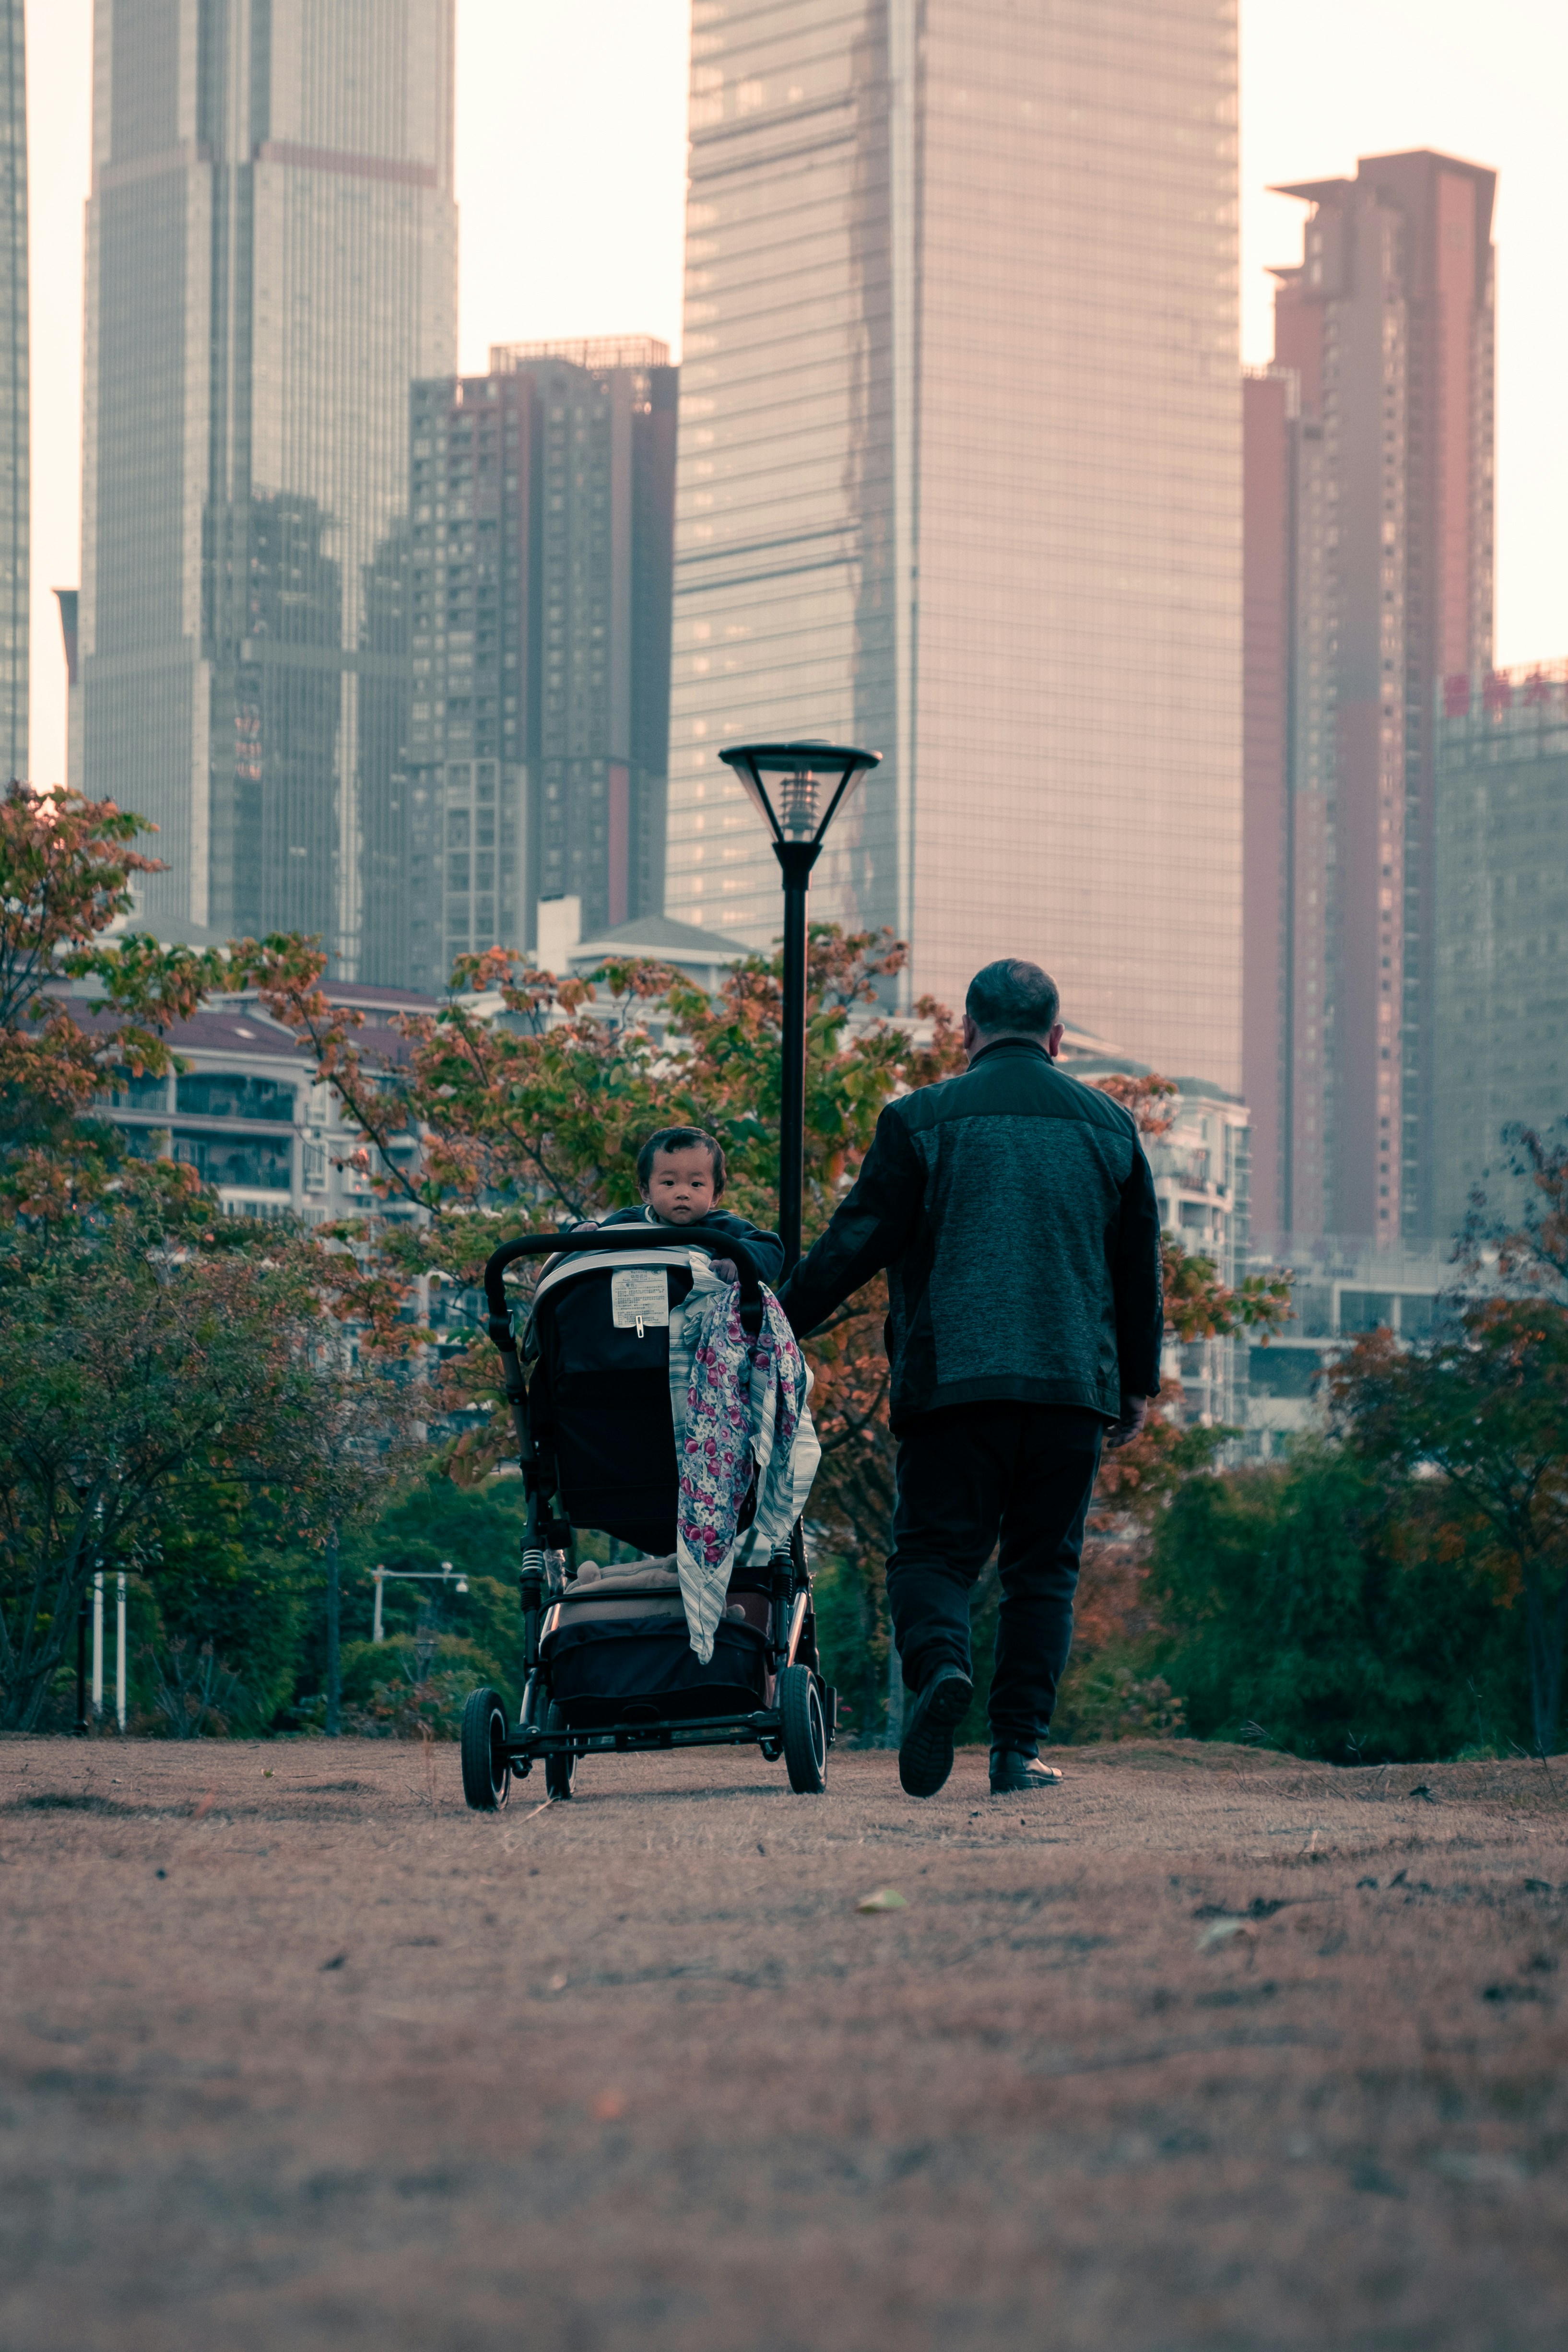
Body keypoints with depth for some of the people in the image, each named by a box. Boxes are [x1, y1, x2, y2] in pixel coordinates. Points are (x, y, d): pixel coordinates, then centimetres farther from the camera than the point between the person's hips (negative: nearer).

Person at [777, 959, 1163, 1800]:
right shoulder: (1108, 1125, 10)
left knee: (934, 1550, 2)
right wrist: (1138, 1383, 25)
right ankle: (1019, 1748, 4)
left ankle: (939, 1665, -28)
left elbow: (857, 1242, -3)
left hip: (951, 1381, -2)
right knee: (1043, 1566, 9)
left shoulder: (920, 1121, 0)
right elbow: (1139, 1266, 15)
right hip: (1073, 1384, 2)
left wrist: (776, 1323, 6)